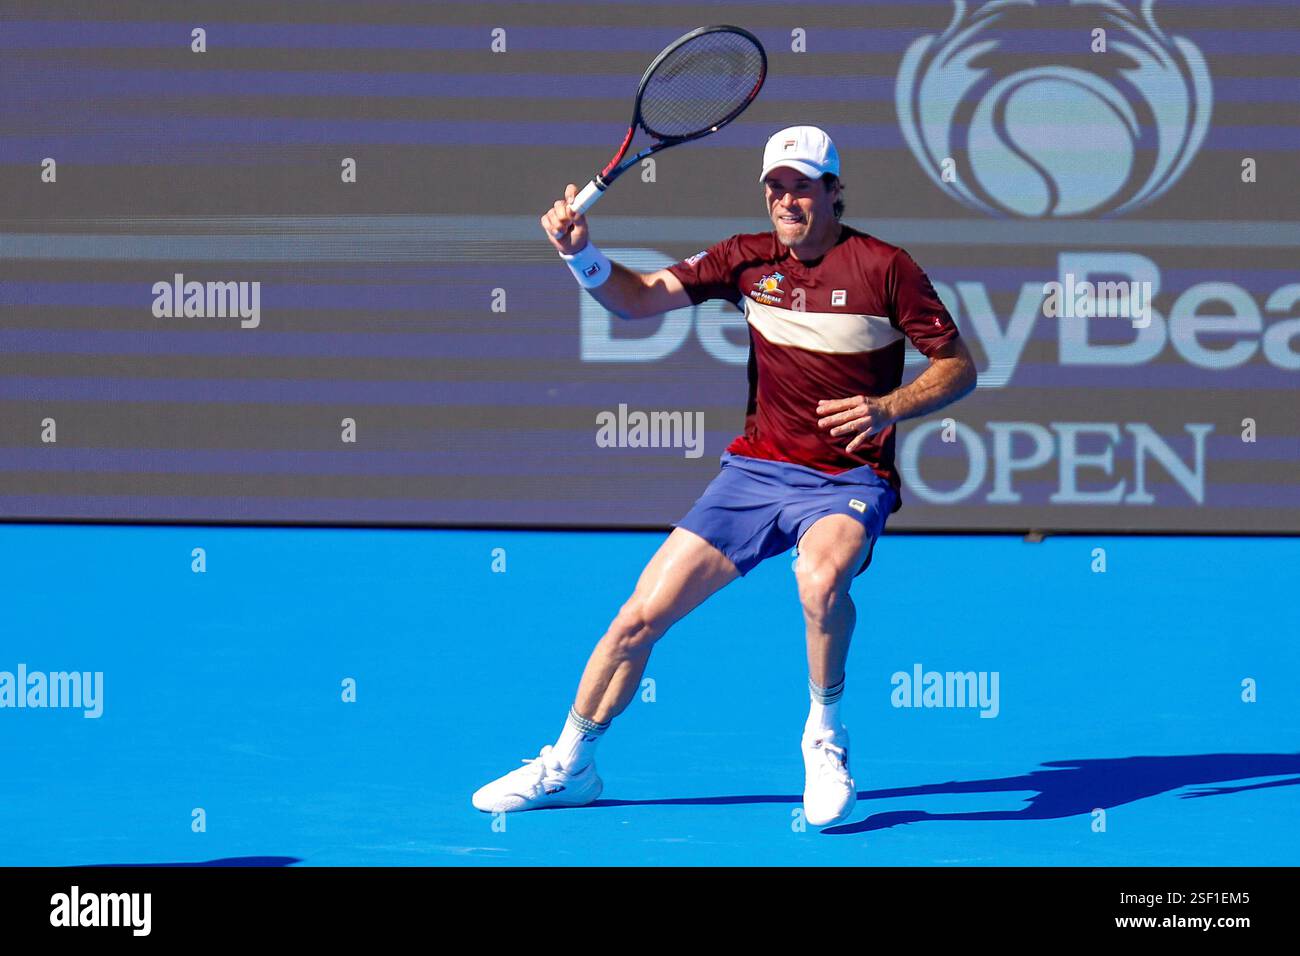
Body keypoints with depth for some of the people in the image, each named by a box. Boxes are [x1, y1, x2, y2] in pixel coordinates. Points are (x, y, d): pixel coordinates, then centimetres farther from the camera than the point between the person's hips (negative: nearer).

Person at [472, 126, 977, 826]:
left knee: (821, 577, -38)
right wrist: (582, 255, -20)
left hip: (848, 480, -4)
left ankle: (825, 733, -12)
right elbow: (638, 299, 0)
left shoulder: (884, 268, -8)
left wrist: (890, 407, -21)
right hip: (756, 470, 4)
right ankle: (568, 765, 17)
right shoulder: (749, 258, 3)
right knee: (641, 616, -2)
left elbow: (958, 367, -3)